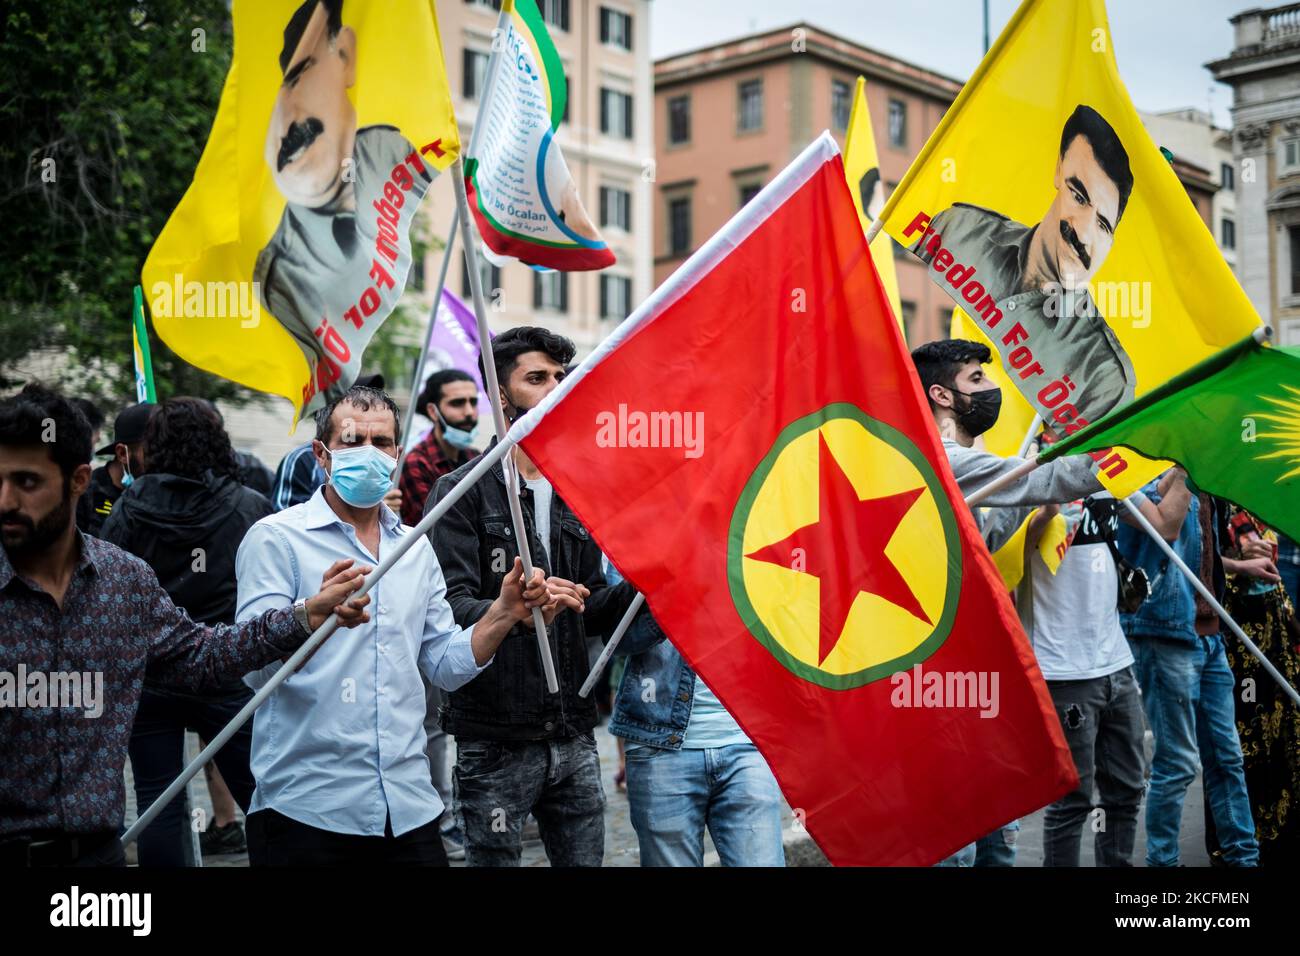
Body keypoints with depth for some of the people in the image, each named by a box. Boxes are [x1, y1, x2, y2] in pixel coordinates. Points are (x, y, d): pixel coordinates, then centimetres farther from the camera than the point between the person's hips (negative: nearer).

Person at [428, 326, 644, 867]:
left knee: (585, 858, 12)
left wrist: (636, 586, -3)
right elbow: (450, 609, -16)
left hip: (574, 738, 6)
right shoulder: (463, 491, -6)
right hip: (496, 743, -6)